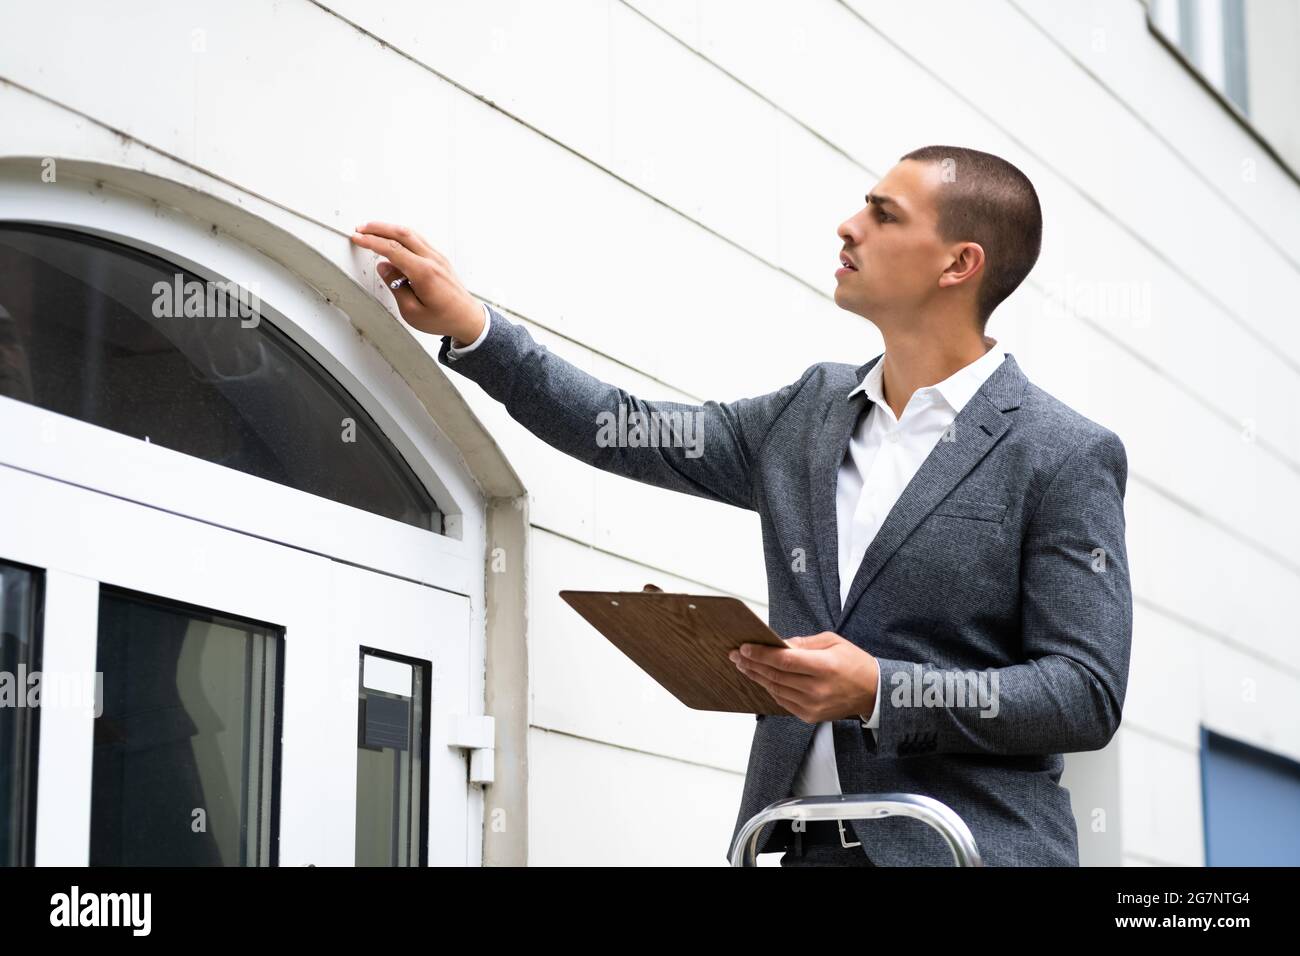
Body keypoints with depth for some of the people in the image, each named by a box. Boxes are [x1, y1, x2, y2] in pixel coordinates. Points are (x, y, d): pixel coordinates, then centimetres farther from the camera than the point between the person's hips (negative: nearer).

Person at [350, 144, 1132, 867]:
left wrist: (880, 692, -19)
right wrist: (470, 328, 7)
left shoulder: (1067, 457, -6)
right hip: (803, 844, 5)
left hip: (967, 849, -5)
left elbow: (1088, 694, -10)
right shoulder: (811, 413, 12)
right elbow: (632, 435, 15)